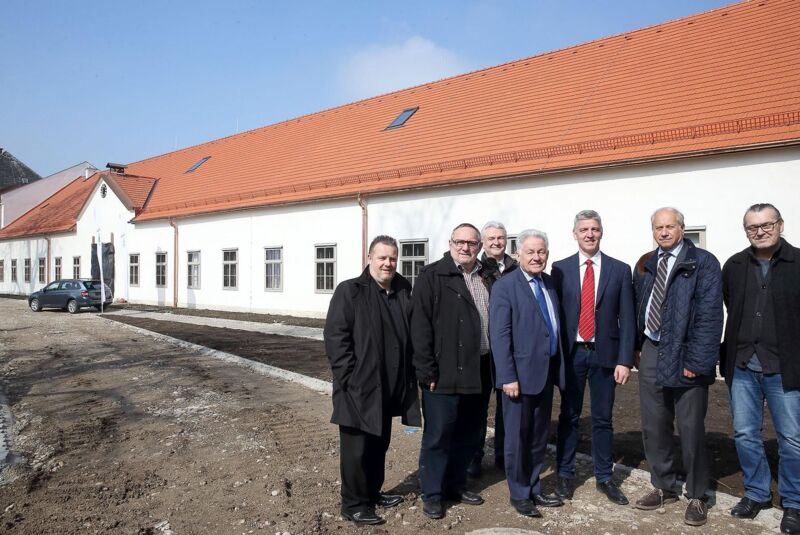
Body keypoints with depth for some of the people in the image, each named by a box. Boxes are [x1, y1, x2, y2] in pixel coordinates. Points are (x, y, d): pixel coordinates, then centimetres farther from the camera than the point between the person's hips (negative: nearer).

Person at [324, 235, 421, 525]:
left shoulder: (404, 292, 6)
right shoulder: (350, 291, -9)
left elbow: (411, 336, 13)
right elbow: (334, 336, -14)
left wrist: (410, 376, 7)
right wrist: (350, 377, -18)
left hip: (390, 387, 6)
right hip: (359, 387, -6)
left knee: (379, 444, 19)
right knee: (357, 448, 4)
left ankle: (373, 492, 36)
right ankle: (353, 503, 19)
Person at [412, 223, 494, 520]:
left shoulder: (488, 279, 13)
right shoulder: (432, 276, -6)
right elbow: (420, 325, -12)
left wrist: (493, 366, 10)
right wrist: (427, 370, -16)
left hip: (478, 371, 6)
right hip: (445, 373, -6)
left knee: (468, 434, 16)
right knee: (438, 435, 3)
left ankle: (456, 484, 32)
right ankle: (431, 493, 18)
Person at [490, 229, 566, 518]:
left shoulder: (550, 283, 9)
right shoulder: (504, 287, -12)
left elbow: (555, 327, 12)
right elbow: (500, 336, -16)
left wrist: (559, 366, 8)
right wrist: (508, 377, -20)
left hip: (547, 372, 7)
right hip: (521, 374, -6)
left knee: (539, 436, 18)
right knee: (517, 437, 8)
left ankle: (534, 488, 33)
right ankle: (519, 494, 24)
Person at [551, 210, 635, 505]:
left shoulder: (620, 270, 1)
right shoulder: (560, 269, 1)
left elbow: (627, 319, -1)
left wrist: (625, 360, -7)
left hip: (604, 353, 1)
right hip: (570, 353, 0)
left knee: (603, 419, 11)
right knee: (569, 416, 10)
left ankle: (604, 477, 26)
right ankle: (564, 474, 24)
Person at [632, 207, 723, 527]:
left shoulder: (703, 263, -7)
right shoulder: (644, 266, 10)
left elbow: (709, 315, -13)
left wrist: (696, 361, -17)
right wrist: (634, 347, 6)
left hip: (685, 355, -5)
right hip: (651, 352, 5)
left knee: (691, 429, 4)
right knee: (653, 425, 12)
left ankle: (696, 497, 23)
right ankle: (663, 487, 30)